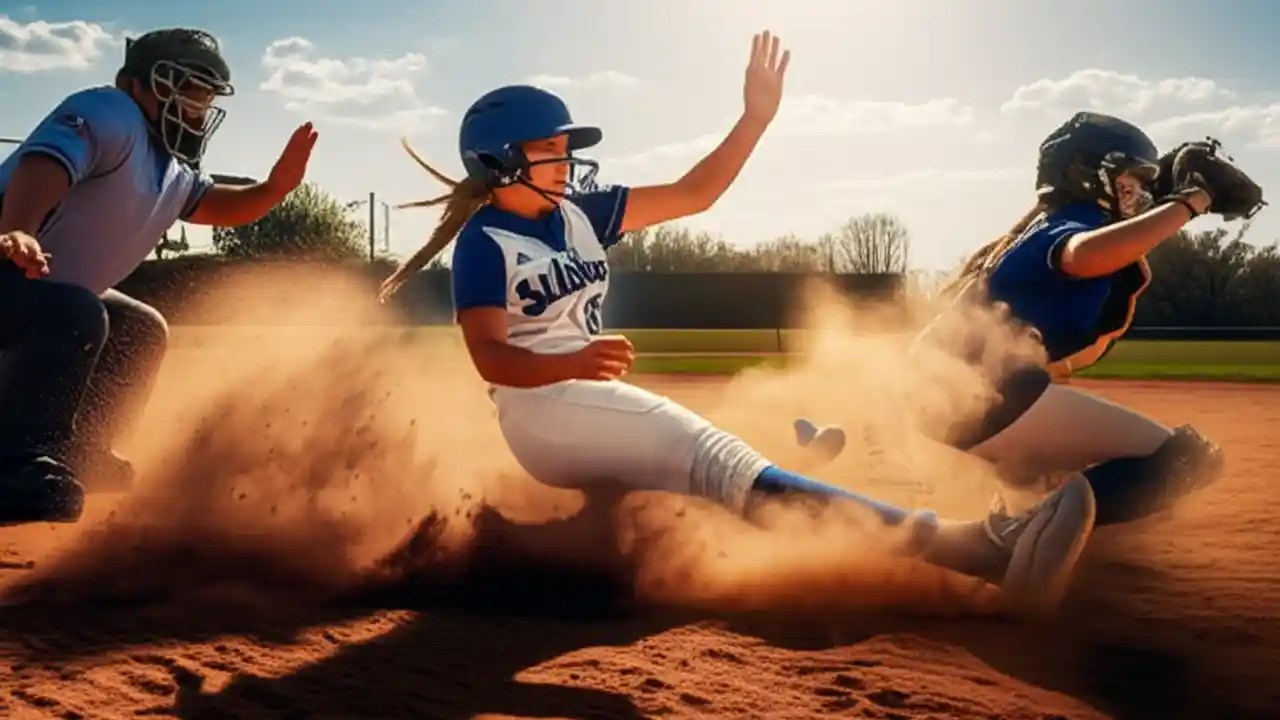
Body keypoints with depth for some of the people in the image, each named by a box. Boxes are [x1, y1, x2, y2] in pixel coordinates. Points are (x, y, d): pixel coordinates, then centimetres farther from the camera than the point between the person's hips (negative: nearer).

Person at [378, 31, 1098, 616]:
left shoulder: (583, 211, 12)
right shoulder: (485, 241, -6)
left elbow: (694, 193, 9)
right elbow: (489, 357, -16)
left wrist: (756, 117, -2)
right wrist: (574, 363, -35)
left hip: (597, 400, 8)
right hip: (542, 407, -8)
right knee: (721, 463, -28)